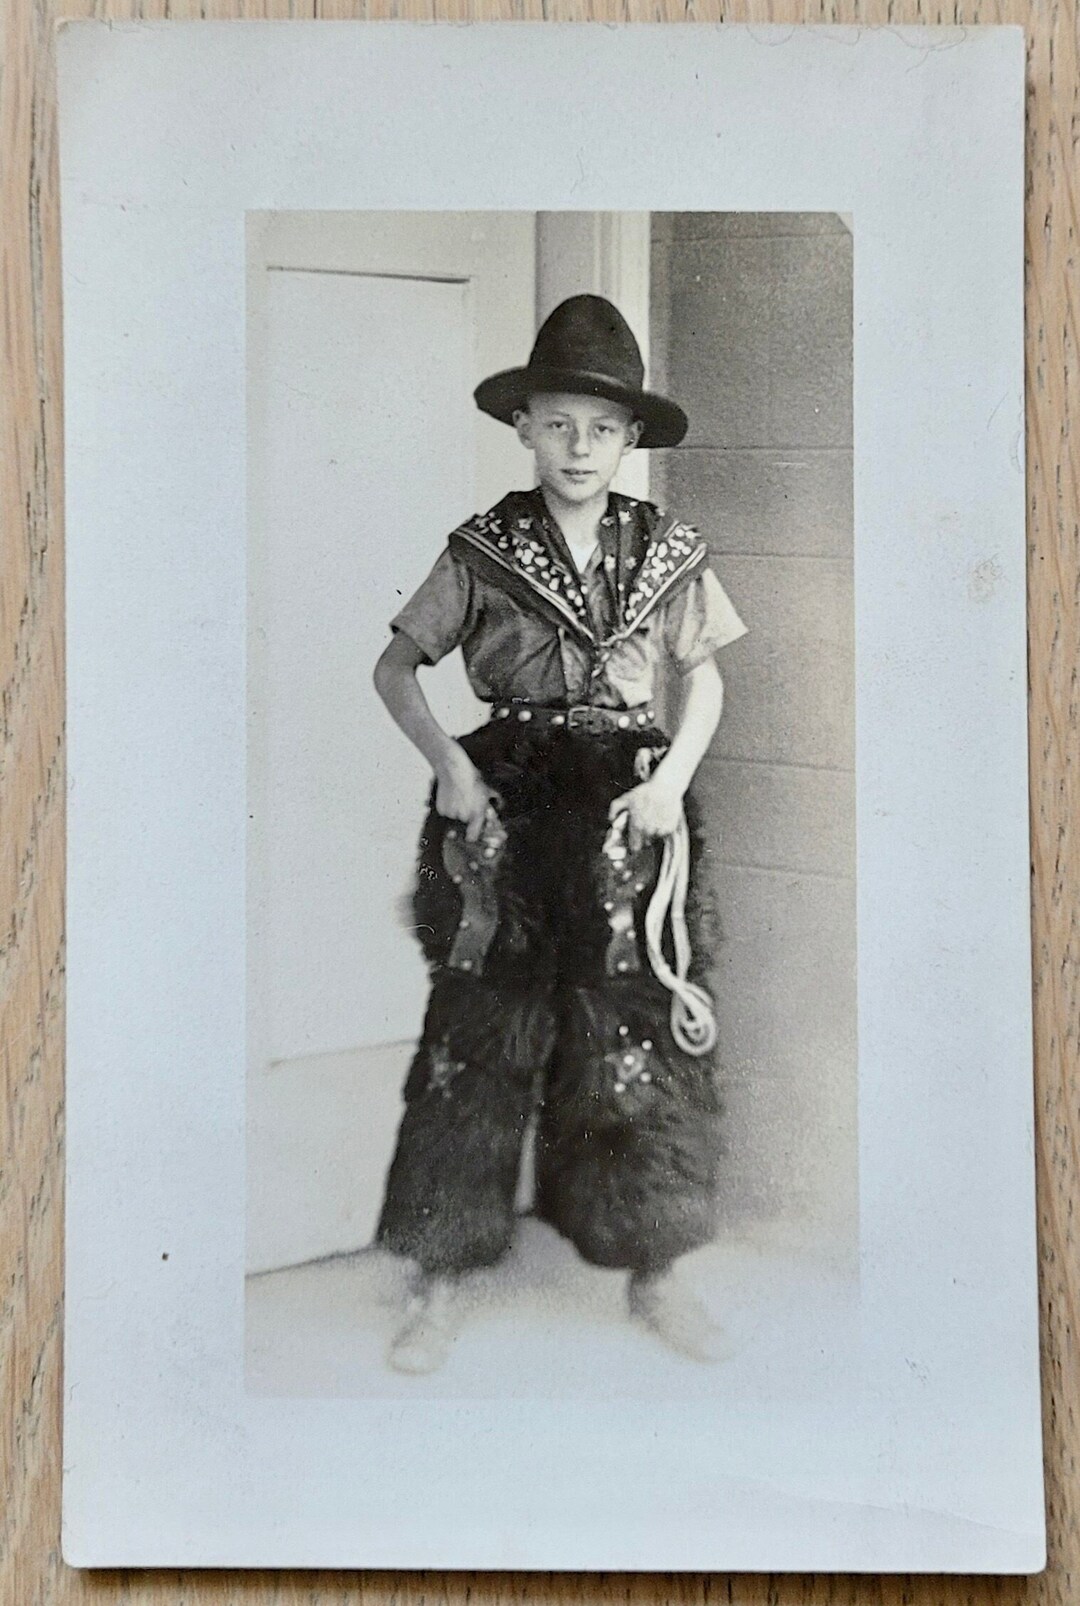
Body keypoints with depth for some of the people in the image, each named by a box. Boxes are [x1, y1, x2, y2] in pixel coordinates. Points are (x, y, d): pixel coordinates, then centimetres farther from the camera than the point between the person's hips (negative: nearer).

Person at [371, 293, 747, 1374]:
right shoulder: (483, 552, -1)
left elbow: (705, 679, 11)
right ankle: (440, 1284, 13)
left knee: (639, 1038, 6)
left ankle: (653, 1276, 22)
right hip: (506, 807, -1)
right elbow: (395, 666, 4)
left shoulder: (667, 553, 4)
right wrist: (445, 759, -10)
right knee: (479, 1032, 0)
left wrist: (674, 778, -4)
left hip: (629, 813, 2)